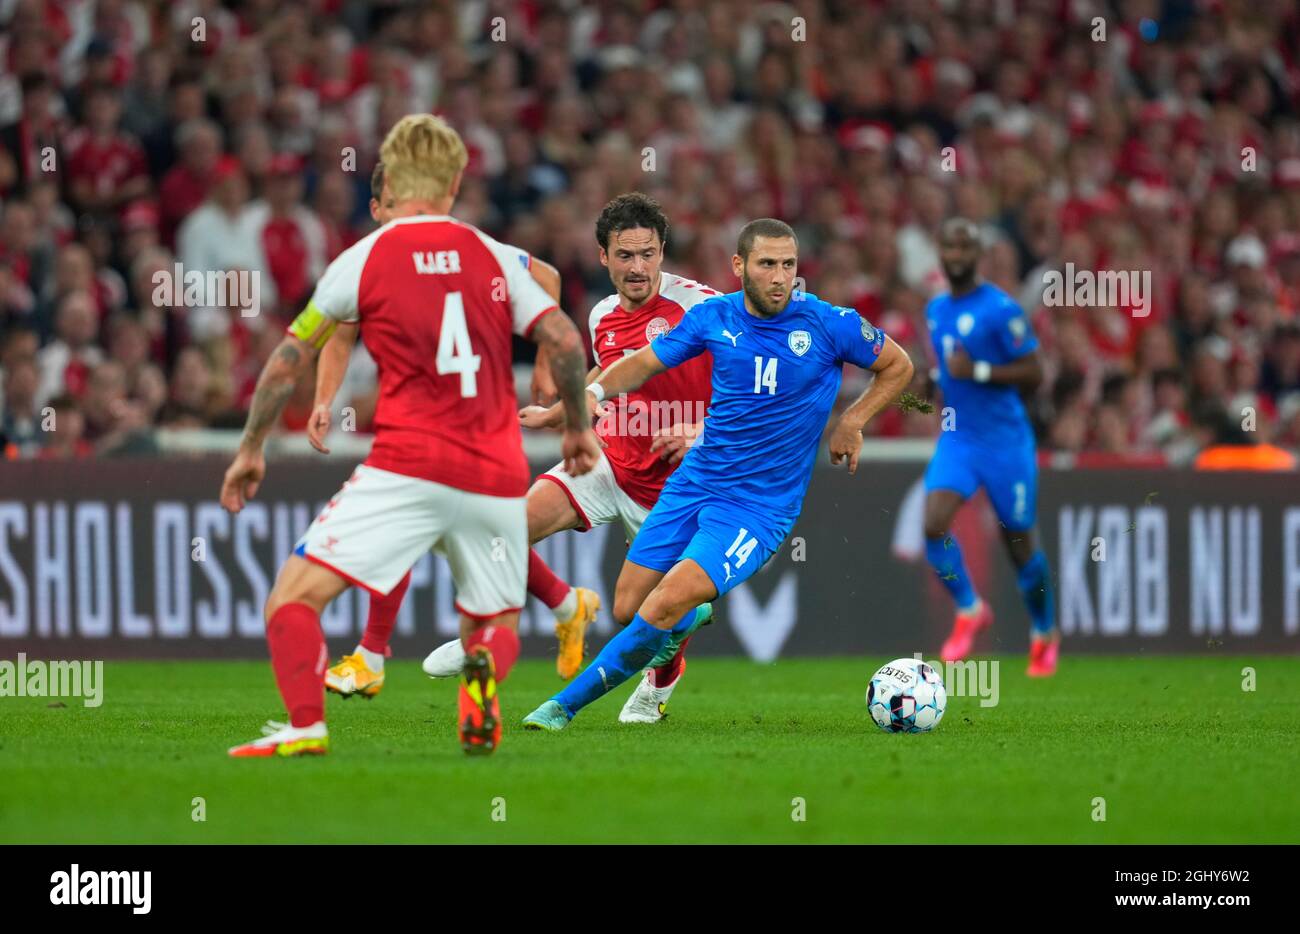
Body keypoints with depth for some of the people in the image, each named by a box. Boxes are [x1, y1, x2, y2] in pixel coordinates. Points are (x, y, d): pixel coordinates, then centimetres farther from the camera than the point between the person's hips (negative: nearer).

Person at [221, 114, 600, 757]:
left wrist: (251, 448, 20)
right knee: (496, 624, 19)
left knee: (293, 598, -2)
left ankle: (306, 726, -25)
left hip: (406, 468, -3)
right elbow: (565, 343, 4)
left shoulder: (365, 259, 3)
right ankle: (484, 669, -17)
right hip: (496, 480, 4)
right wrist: (577, 427, 21)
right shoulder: (495, 257, 9)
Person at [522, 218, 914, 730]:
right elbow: (645, 362, 12)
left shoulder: (830, 325, -8)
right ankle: (693, 616, 38)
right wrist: (594, 390, -4)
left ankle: (567, 703, -11)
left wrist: (851, 422, -4)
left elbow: (898, 366, 7)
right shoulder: (713, 317, 0)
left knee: (666, 605, -21)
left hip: (760, 506, -4)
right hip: (694, 483, 4)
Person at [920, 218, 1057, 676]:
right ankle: (969, 611, 4)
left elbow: (1033, 373, -15)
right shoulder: (936, 310, 9)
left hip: (1005, 442, -5)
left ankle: (1045, 633, 28)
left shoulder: (1001, 308, -13)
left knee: (1019, 543, 5)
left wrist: (978, 371, -23)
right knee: (934, 522, -18)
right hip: (956, 439, 5)